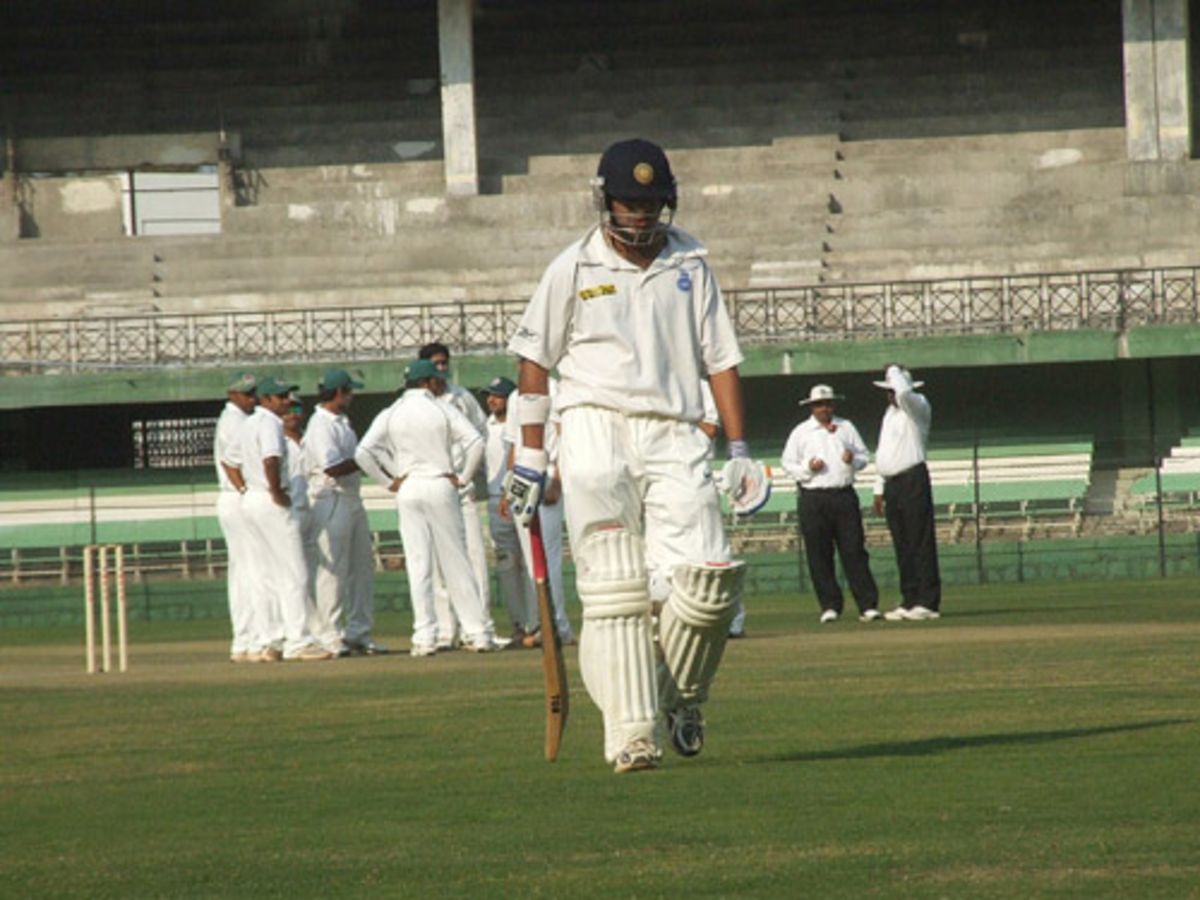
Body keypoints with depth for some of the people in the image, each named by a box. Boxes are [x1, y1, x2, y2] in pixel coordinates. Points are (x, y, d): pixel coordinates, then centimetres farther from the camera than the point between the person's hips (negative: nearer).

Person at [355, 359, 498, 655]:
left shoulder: (390, 415, 3)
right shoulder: (442, 410, -1)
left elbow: (363, 453, -7)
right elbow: (475, 442, -13)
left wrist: (388, 481, 1)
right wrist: (463, 477, -2)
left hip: (407, 490, 1)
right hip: (441, 486, -1)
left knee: (418, 564, 2)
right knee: (456, 562, 3)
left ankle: (424, 636, -3)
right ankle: (477, 631, 4)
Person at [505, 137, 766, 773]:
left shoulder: (690, 267, 13)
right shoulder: (574, 270, 6)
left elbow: (720, 359, 14)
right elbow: (535, 360, 9)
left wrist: (739, 451, 7)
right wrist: (530, 455, 4)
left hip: (674, 437, 2)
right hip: (596, 428, -2)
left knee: (709, 578, -12)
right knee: (614, 585, -10)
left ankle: (681, 698, 14)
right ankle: (631, 732, -13)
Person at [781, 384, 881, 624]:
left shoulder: (846, 427, 16)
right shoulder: (800, 432, 9)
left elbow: (864, 455, 19)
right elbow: (788, 463, 8)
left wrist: (853, 459, -4)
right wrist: (808, 468, -10)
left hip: (844, 495, 1)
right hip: (814, 498, -1)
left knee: (854, 551, -4)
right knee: (819, 556, -3)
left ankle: (868, 605, -8)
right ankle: (829, 606, 3)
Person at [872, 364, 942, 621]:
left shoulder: (918, 407, -4)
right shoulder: (889, 414, 21)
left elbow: (904, 393, -28)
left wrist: (894, 371, -10)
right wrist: (879, 489, 18)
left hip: (913, 481, -8)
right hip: (891, 484, 8)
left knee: (921, 544, -9)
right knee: (903, 547, 9)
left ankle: (928, 603, -10)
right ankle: (910, 602, 12)